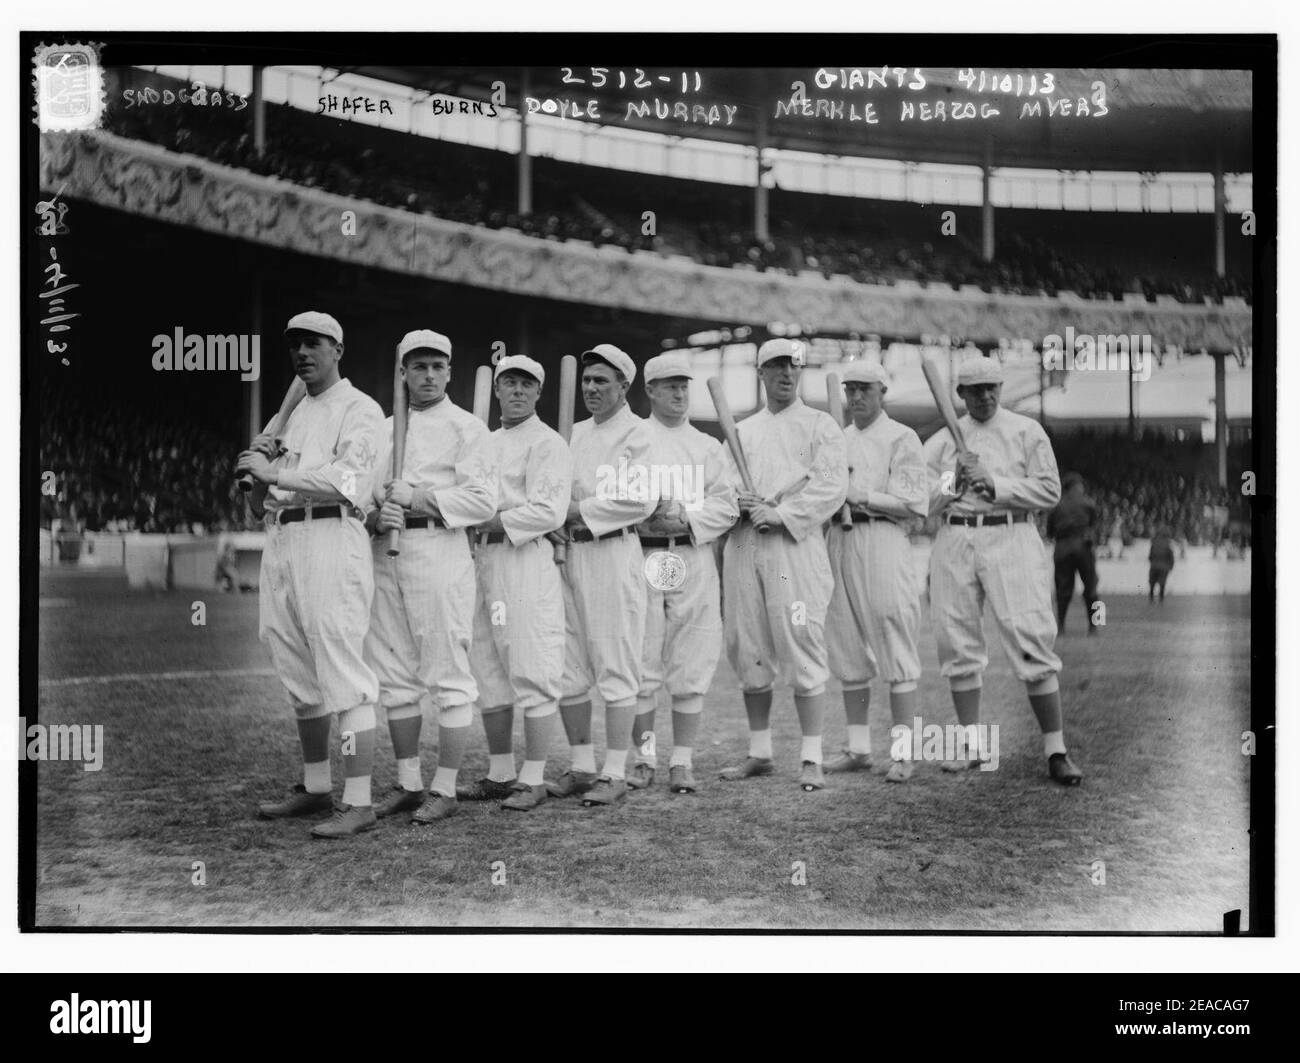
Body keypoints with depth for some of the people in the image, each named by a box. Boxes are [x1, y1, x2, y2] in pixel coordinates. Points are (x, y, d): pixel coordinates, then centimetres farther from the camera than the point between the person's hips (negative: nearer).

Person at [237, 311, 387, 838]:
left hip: (331, 539, -8)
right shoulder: (294, 415, 24)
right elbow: (259, 501, 22)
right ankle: (315, 787, 24)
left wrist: (275, 473, -13)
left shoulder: (359, 409, 1)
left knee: (342, 672, -12)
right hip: (280, 541, 8)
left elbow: (345, 480, -16)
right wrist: (259, 466, 2)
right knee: (300, 676, 13)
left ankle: (358, 803, -13)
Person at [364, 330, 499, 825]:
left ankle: (444, 790, 0)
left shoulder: (466, 427, 2)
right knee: (394, 676, 8)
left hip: (439, 549, -6)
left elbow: (483, 500, -8)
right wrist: (378, 516, -4)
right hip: (386, 552, 6)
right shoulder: (384, 428, 20)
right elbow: (365, 492, 18)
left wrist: (418, 498, -12)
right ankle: (408, 784, 16)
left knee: (448, 674, -5)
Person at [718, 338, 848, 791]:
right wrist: (740, 499, -9)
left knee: (802, 649, -10)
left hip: (795, 544, -5)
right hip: (743, 545, 5)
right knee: (748, 651, 6)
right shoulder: (741, 430, 22)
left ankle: (811, 759, -6)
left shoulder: (820, 426, 6)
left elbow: (831, 485, -6)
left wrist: (780, 513, -15)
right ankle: (759, 753, 17)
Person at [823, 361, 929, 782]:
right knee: (847, 653, 7)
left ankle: (903, 751, -5)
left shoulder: (902, 439, 1)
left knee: (897, 653, -6)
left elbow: (914, 502, -8)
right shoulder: (837, 439, 21)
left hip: (883, 541, -6)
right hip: (838, 542, 6)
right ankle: (858, 748, 13)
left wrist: (859, 496, -13)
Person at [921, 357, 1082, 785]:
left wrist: (994, 484, -10)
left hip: (1010, 537, -3)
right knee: (958, 644, 3)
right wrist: (954, 480, -9)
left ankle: (1056, 750, -6)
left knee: (1032, 640, -10)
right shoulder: (940, 440, 15)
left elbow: (1050, 490, -1)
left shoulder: (1027, 431, 8)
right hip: (954, 541, 3)